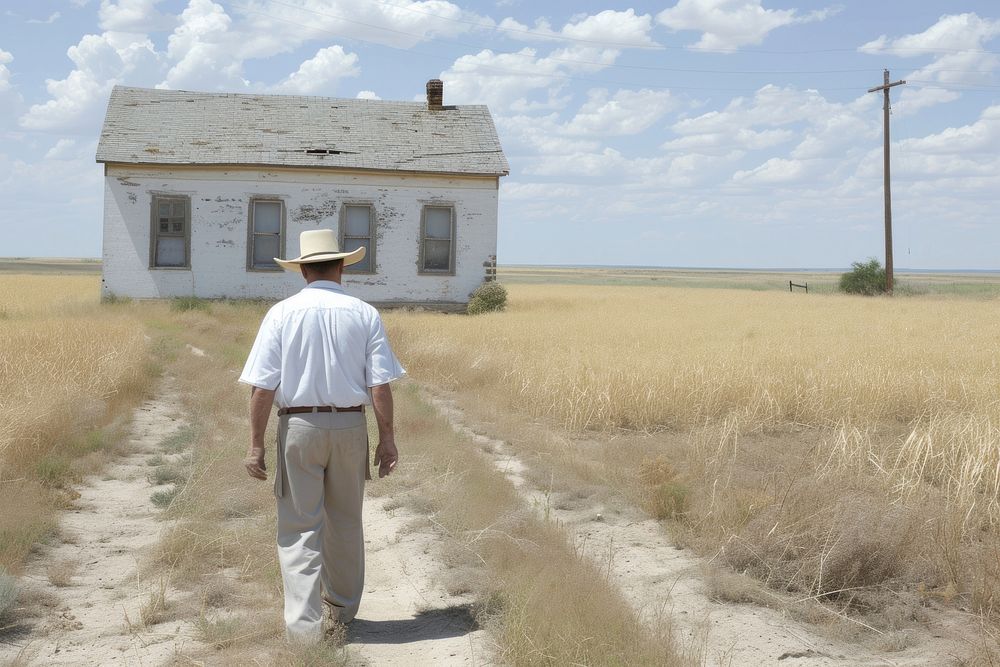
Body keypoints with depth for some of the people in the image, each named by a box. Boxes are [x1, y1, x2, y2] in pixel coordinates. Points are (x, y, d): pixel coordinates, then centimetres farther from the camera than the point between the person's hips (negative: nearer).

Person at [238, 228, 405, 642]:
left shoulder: (282, 314, -4)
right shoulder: (364, 314, -1)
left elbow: (262, 386, -9)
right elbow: (380, 384, -5)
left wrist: (256, 444, -5)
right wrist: (387, 438, 1)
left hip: (299, 426, -2)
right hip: (350, 426, 2)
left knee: (299, 528, 4)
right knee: (345, 522, 18)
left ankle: (304, 624, -2)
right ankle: (343, 606, 34)